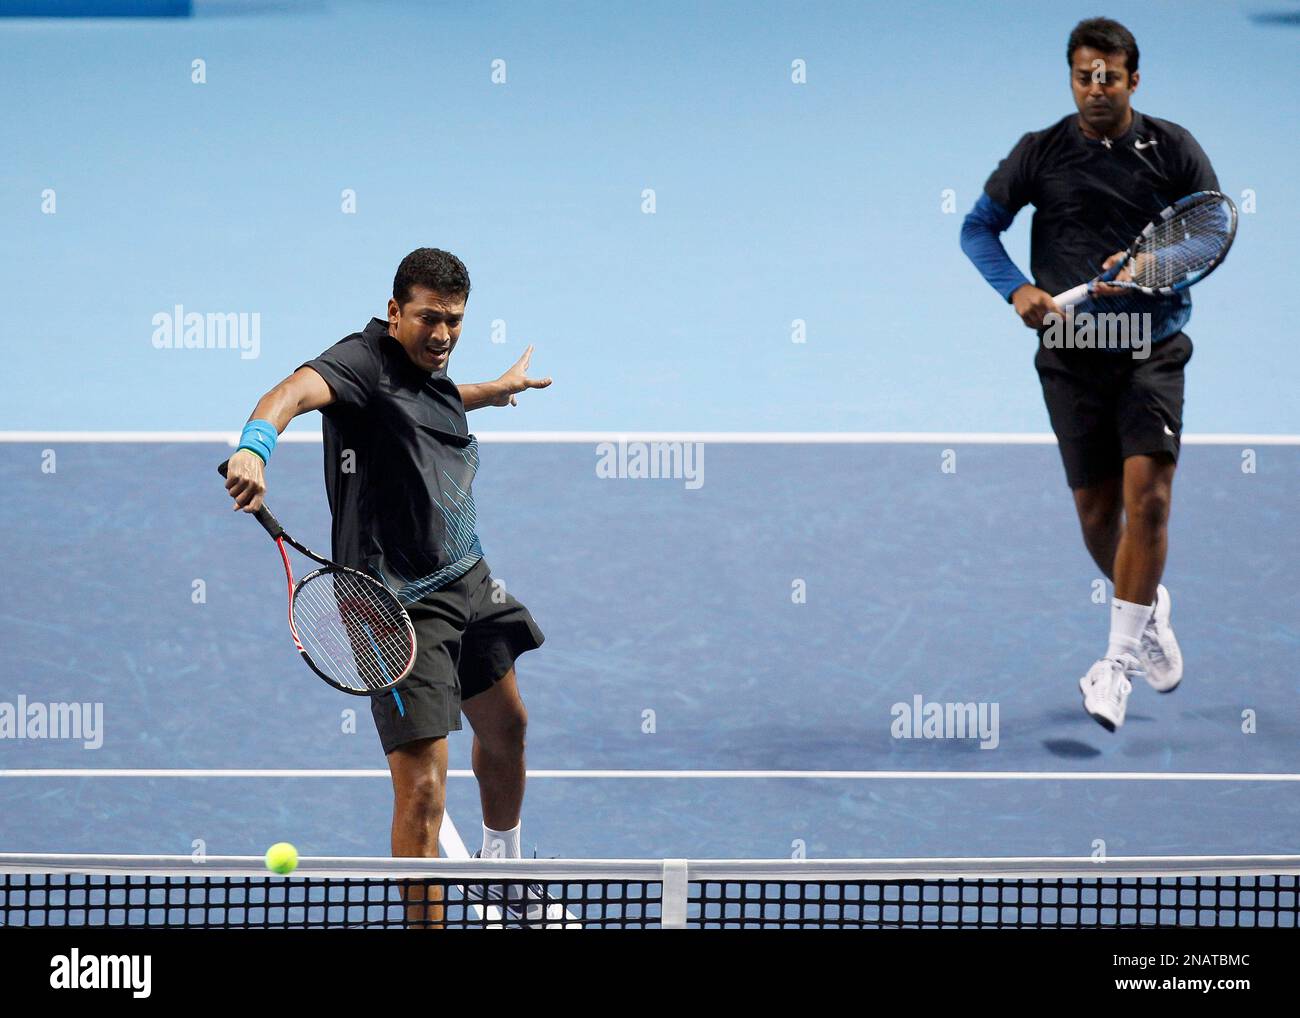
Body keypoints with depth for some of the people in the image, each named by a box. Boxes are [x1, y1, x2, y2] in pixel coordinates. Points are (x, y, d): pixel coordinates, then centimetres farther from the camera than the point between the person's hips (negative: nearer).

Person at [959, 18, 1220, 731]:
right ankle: (1149, 611, 36)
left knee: (1147, 496, -16)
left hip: (1152, 348, -1)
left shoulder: (1174, 150, -1)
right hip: (1071, 355, 2)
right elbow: (978, 227, 7)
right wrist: (1017, 289, -11)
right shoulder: (1040, 152, 0)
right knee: (1095, 511, 7)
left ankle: (1119, 660, -9)